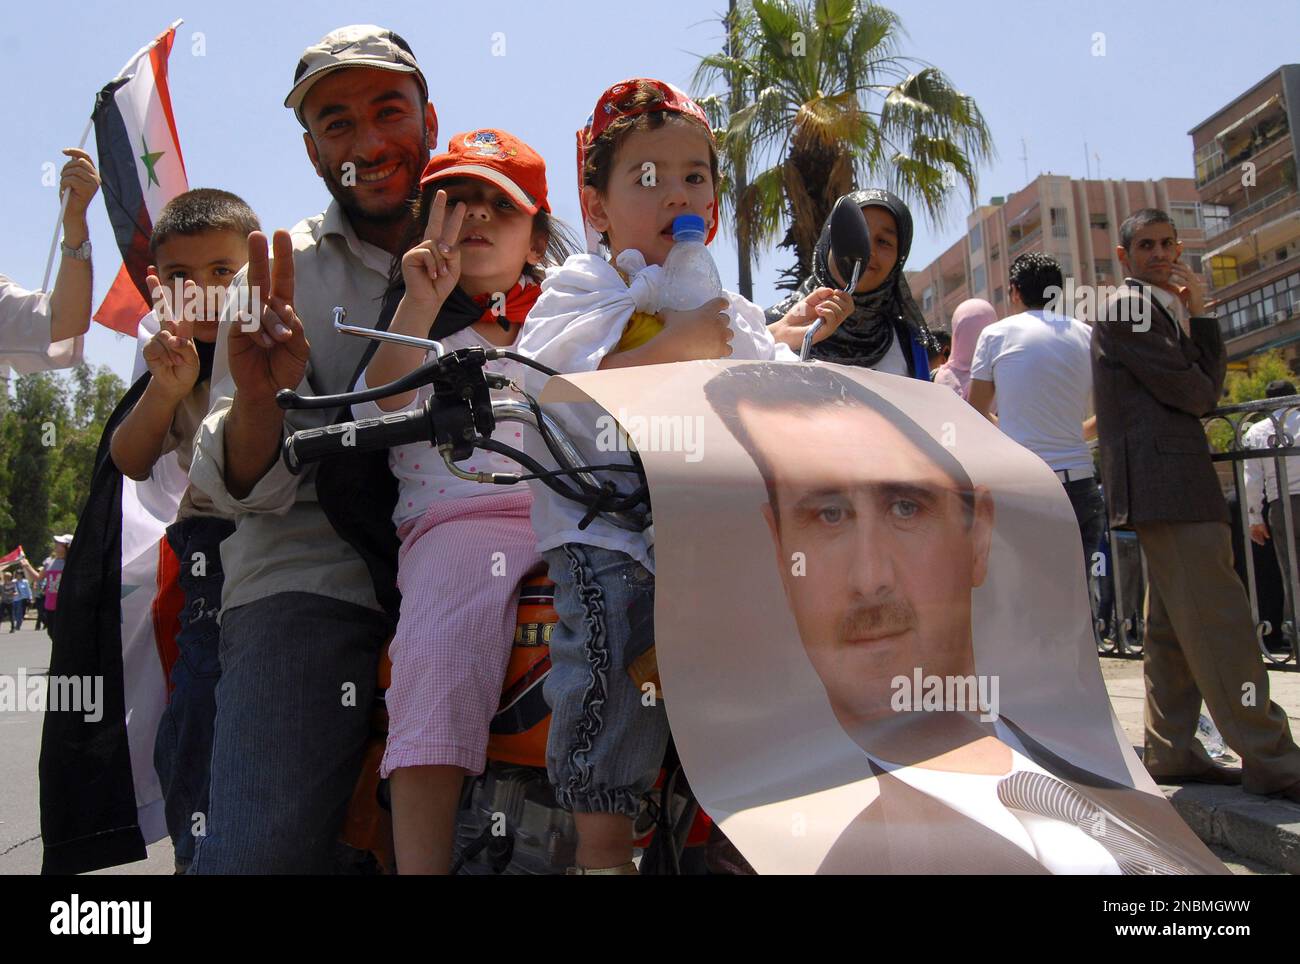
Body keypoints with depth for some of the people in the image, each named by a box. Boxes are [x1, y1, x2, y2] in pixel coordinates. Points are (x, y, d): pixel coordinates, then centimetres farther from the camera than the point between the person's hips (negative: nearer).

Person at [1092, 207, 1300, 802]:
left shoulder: (1164, 309, 24)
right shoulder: (1128, 308, -6)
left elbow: (1209, 385, 13)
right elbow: (1195, 393, -11)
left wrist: (1199, 313, 4)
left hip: (1172, 481, 10)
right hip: (1166, 480, -10)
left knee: (1173, 626, 10)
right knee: (1219, 619, -10)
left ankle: (1171, 752, 16)